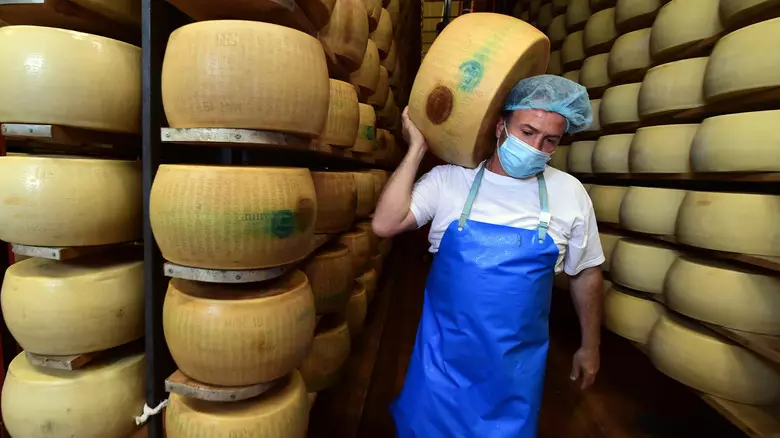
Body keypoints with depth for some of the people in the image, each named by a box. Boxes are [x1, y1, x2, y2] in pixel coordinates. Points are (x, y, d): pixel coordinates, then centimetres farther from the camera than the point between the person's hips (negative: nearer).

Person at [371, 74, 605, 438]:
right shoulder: (448, 179, -8)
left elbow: (586, 274, 6)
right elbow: (385, 224, -18)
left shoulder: (570, 193, -5)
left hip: (518, 363, 1)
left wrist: (590, 346, 11)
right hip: (443, 353, 0)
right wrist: (417, 148, -15)